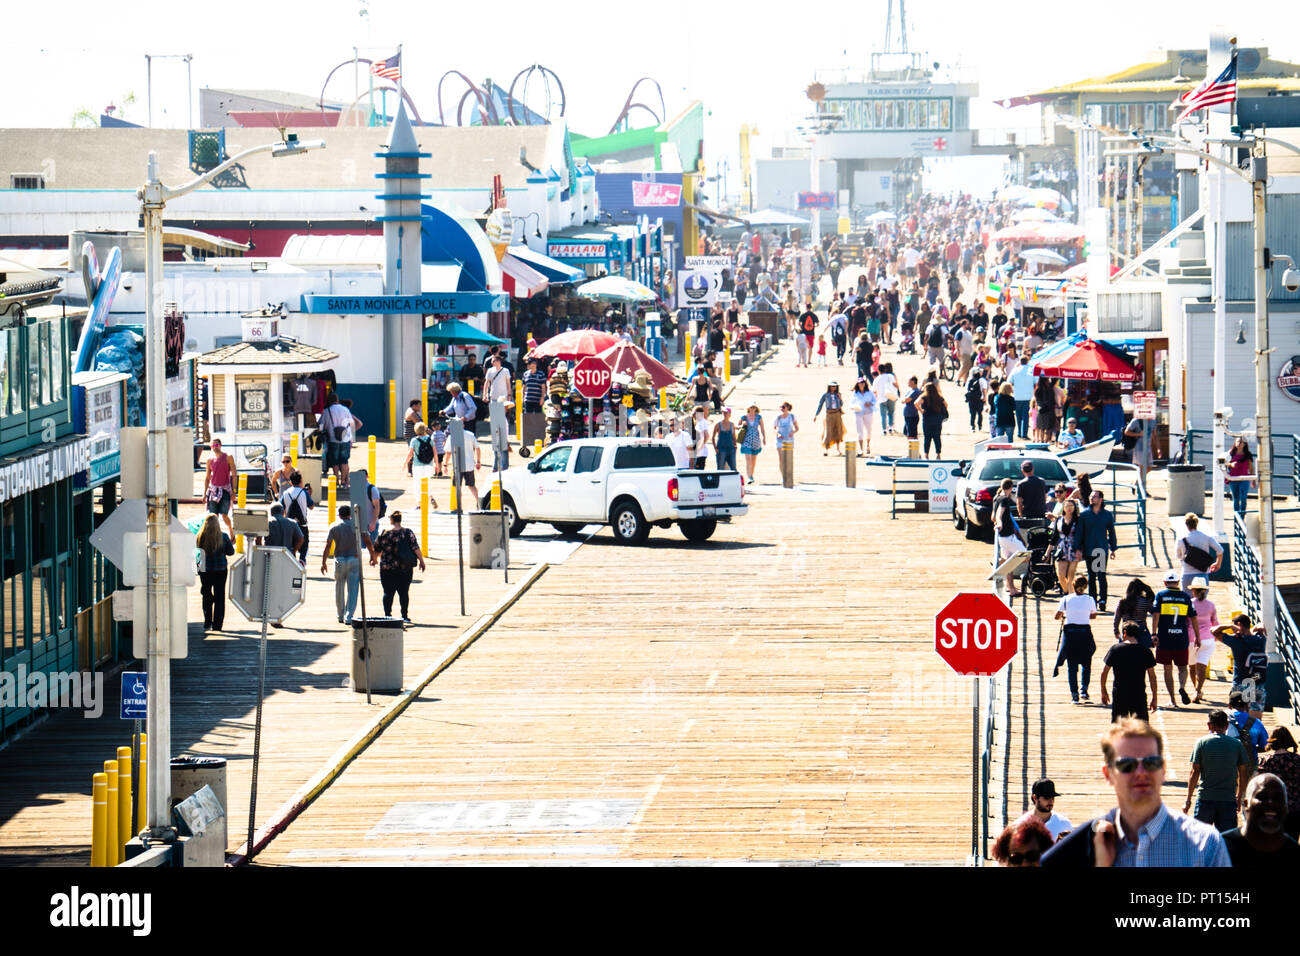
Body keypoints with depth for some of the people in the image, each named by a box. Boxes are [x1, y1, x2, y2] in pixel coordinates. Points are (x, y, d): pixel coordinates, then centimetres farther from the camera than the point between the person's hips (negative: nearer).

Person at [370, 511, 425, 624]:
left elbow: (376, 550, 6)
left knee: (388, 592, 2)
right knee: (404, 592, 8)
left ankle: (387, 615, -5)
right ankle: (405, 616, 10)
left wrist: (374, 559, 25)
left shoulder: (383, 534, -3)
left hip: (387, 568, -1)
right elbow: (415, 548, -6)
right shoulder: (407, 533, -2)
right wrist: (421, 560, 3)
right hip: (405, 568, 1)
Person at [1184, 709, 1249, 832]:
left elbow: (1195, 773, -3)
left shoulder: (1201, 743, -1)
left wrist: (1188, 800, 2)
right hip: (1229, 799, 1)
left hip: (1205, 798, -1)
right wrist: (1240, 797, 19)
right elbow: (1242, 774, 6)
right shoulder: (1237, 744, 3)